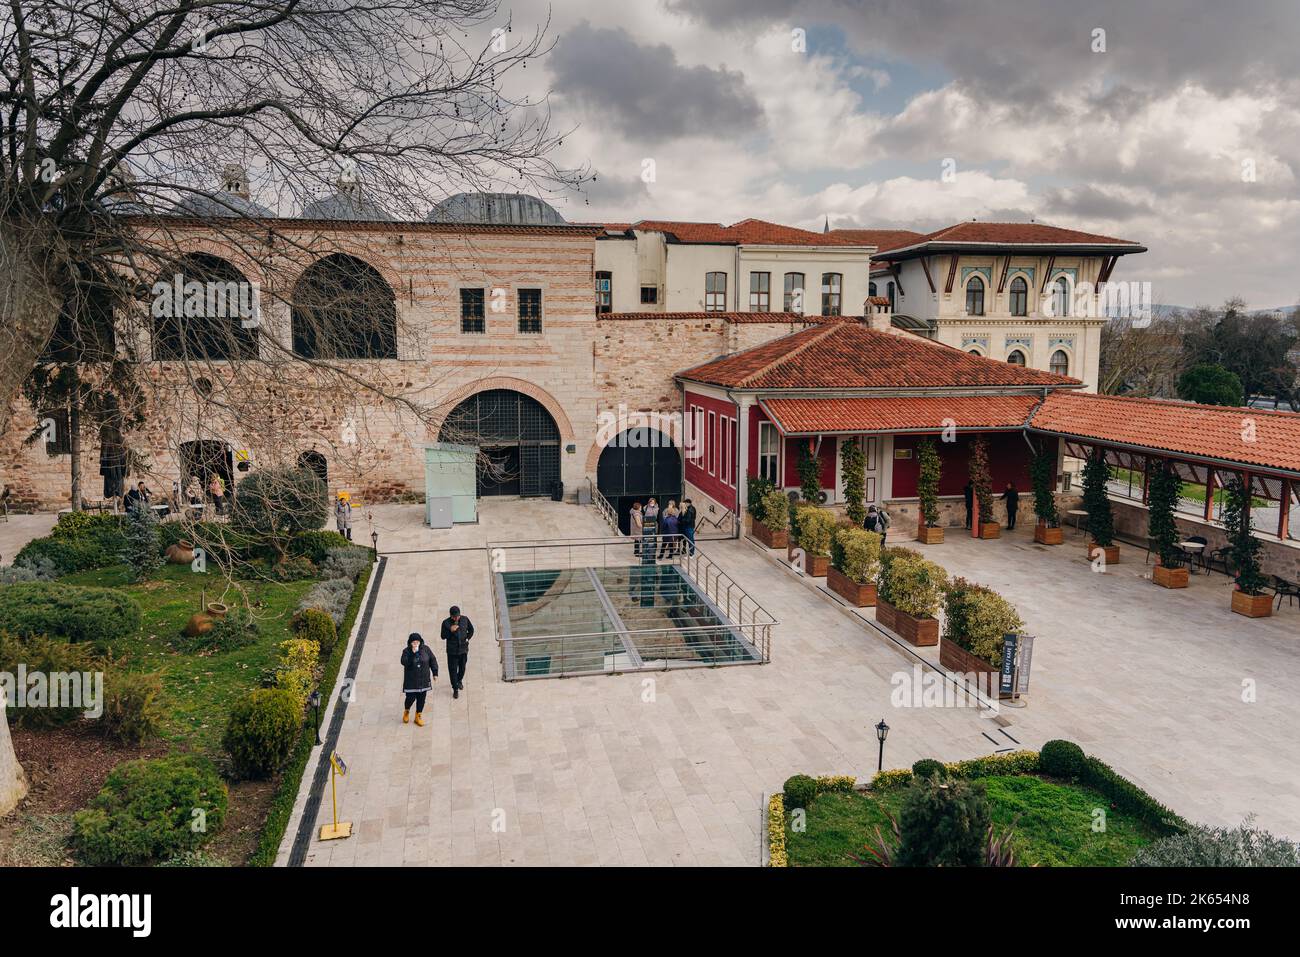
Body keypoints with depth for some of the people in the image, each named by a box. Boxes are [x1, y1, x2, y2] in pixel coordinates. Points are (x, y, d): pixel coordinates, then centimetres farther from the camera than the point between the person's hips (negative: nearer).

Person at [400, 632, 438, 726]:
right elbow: (404, 662, -26)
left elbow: (432, 660, 4)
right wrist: (412, 653, -32)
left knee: (421, 698, 8)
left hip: (424, 679, 2)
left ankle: (418, 716, 25)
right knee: (411, 698, 0)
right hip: (411, 680, -2)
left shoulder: (426, 649, -4)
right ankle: (406, 711, 32)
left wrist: (435, 673, 3)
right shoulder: (406, 651, -9)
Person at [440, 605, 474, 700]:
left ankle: (459, 680, 46)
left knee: (462, 668, 17)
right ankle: (455, 689, 13)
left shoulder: (465, 619, -5)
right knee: (453, 670, 0)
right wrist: (450, 631, -25)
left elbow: (471, 630, 11)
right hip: (452, 650, -2)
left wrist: (467, 638, 1)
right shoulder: (446, 623, -12)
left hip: (463, 649, 2)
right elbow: (443, 636, -10)